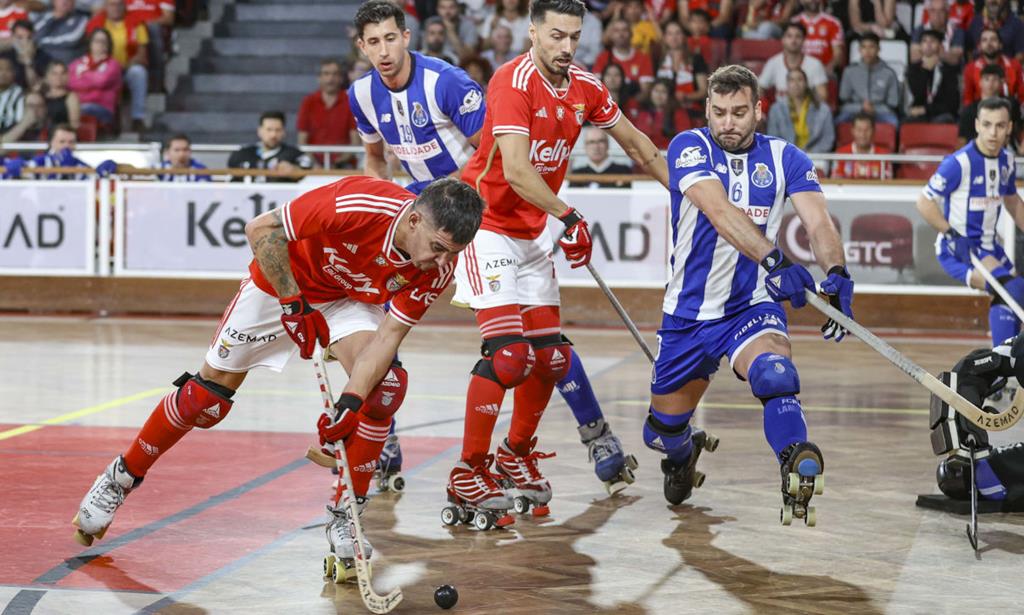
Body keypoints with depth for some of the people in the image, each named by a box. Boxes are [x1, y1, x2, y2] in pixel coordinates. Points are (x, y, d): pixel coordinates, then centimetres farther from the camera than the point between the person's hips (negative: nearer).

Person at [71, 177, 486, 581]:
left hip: (351, 299, 3)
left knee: (386, 383, -21)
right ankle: (121, 478, 23)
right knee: (211, 389, 2)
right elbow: (261, 230, -30)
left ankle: (344, 515, -9)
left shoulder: (438, 267, -25)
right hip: (281, 281, -3)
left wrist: (352, 401, -36)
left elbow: (388, 334, -24)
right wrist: (292, 304, -28)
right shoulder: (356, 204, -39)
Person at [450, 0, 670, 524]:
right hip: (486, 221, -7)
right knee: (508, 353, -18)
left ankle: (517, 454, 27)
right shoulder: (513, 82, -20)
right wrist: (568, 217, -34)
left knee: (549, 356, 6)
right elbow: (514, 170, -29)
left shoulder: (585, 88, 2)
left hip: (532, 233, 7)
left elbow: (634, 142, 18)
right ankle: (467, 476, -11)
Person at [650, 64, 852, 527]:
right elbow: (720, 212, -28)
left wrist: (836, 273, -38)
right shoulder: (689, 148, -11)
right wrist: (774, 259, -44)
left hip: (753, 307, -1)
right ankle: (683, 452, 49)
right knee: (662, 431, 14)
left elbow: (817, 221, -16)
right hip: (688, 312, 1)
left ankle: (799, 471, -50)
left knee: (774, 372, -35)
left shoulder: (785, 159, -2)